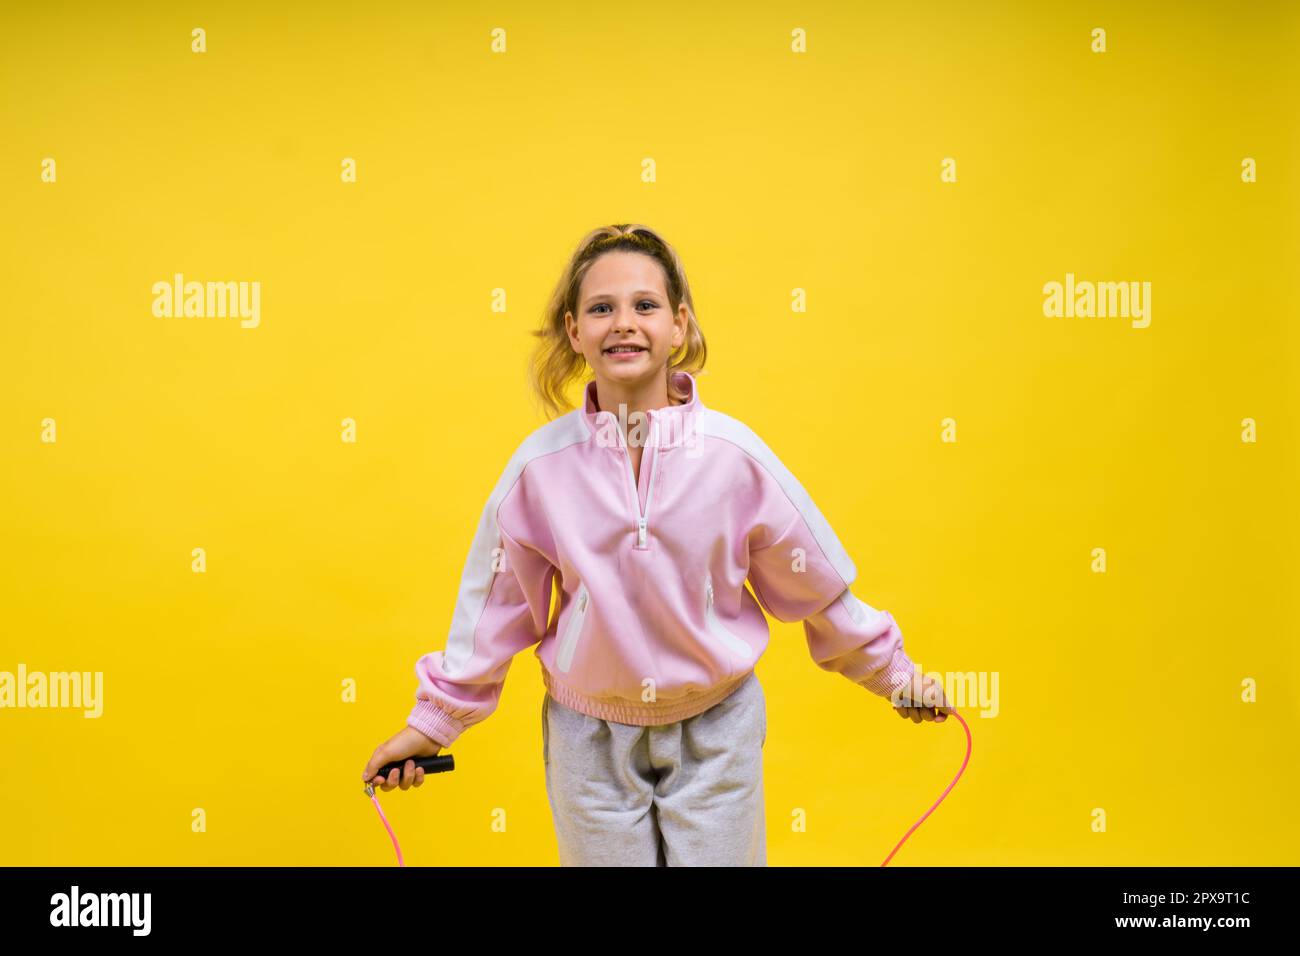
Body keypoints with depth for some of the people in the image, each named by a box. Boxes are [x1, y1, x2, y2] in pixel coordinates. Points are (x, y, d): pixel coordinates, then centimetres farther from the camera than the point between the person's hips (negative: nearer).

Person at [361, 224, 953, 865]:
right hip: (590, 738, 0)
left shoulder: (735, 454, -13)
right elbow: (496, 606, 0)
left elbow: (818, 585, 1)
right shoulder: (540, 463, -11)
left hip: (715, 734, 0)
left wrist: (894, 675, 11)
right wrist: (432, 723, 6)